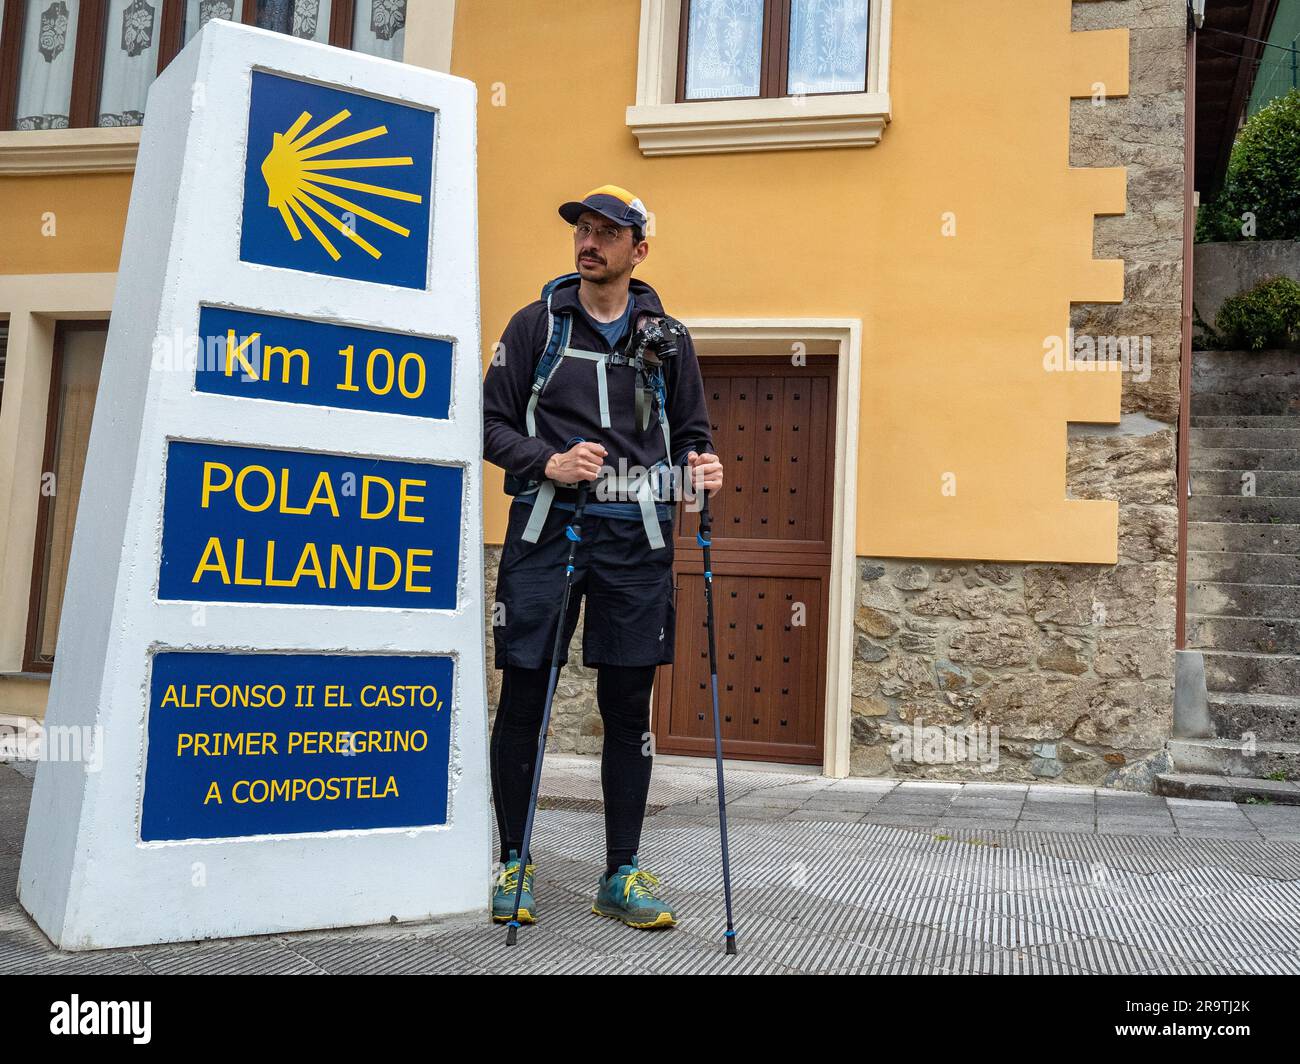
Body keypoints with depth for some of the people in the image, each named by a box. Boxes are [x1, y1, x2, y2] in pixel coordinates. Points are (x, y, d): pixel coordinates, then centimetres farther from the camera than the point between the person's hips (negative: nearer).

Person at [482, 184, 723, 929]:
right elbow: (493, 422, 5)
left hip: (636, 537, 1)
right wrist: (549, 463, -12)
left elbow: (692, 432, 17)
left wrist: (702, 468, -5)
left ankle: (622, 874, 15)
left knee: (629, 706, 4)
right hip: (546, 528, -1)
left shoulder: (667, 337, 13)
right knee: (523, 698, 1)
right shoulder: (537, 325, 9)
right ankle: (515, 864, 16)